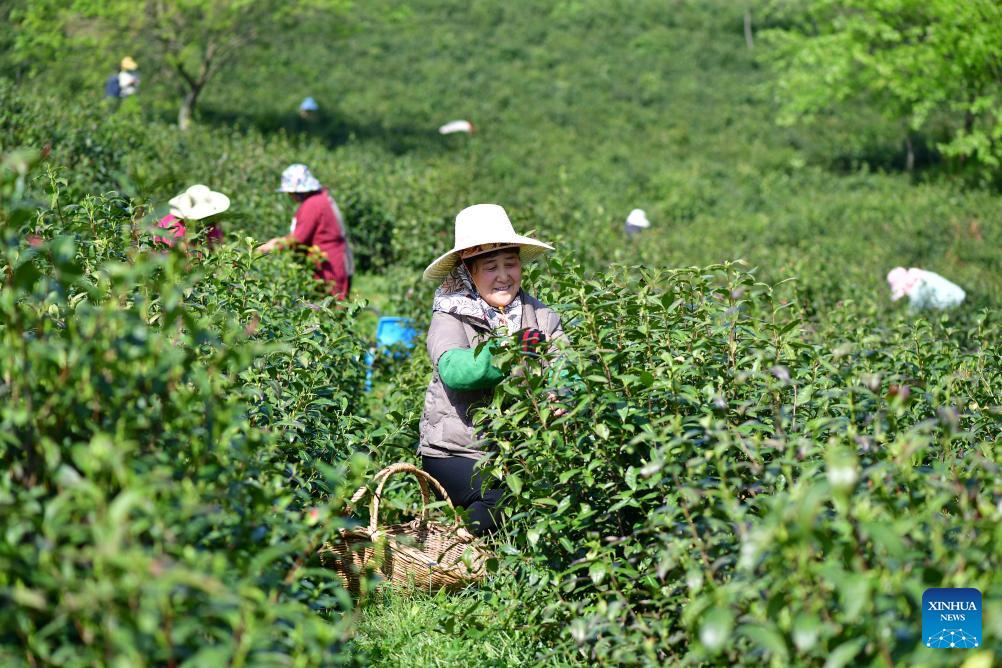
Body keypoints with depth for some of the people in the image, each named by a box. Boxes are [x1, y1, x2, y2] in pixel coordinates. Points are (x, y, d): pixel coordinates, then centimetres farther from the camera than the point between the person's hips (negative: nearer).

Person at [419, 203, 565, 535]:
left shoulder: (541, 318, 8)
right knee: (503, 499, -29)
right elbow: (452, 369, -23)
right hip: (455, 454, -3)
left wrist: (558, 395, -28)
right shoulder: (451, 317, -2)